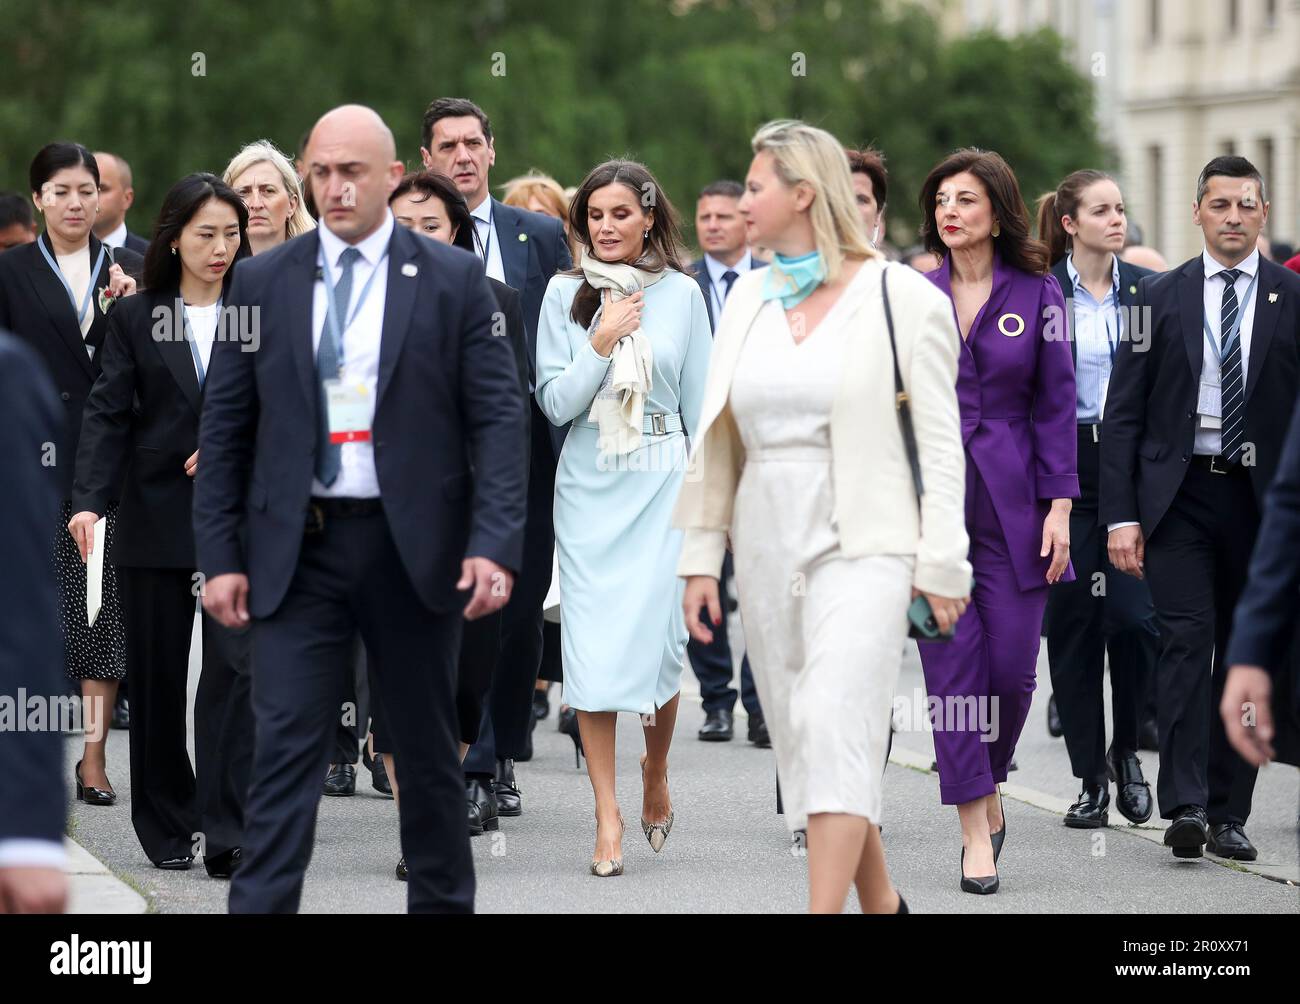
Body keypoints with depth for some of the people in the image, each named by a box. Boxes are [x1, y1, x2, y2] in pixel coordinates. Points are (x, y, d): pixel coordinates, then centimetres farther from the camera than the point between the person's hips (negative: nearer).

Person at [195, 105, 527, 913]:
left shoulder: (455, 280, 1)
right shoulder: (262, 283, 5)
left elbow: (498, 418, -3)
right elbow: (225, 427, 6)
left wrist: (495, 543, -14)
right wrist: (220, 555, 0)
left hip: (414, 545, 0)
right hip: (297, 546, 0)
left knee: (428, 748, 11)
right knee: (286, 748, -6)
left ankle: (443, 901, 23)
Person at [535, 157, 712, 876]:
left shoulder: (680, 294, 3)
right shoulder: (565, 295, 3)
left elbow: (700, 403, 8)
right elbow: (555, 403, -1)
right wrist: (602, 345, -14)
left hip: (662, 485, 0)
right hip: (589, 487, 1)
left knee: (655, 640, -5)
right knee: (592, 647, -4)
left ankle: (655, 770, 26)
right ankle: (608, 818, 2)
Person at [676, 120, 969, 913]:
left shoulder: (899, 298, -5)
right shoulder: (750, 298, 11)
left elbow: (939, 441, -4)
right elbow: (717, 439, 14)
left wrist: (941, 562, -8)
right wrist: (702, 556, 10)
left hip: (861, 547, -6)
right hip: (768, 544, 6)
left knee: (835, 727, -18)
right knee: (805, 740, 8)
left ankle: (825, 907, -23)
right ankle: (880, 902, 21)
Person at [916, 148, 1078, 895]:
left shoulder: (1037, 294, 2)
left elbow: (1056, 404, 2)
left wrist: (1060, 504, -4)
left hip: (1013, 501, -1)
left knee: (1013, 666, -2)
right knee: (953, 664, -3)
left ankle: (989, 788, 25)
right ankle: (976, 830, 1)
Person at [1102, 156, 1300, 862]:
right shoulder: (1159, 298, 5)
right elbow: (1123, 414, 4)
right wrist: (1121, 515, -4)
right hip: (1177, 493, -1)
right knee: (1187, 638, -13)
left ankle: (1229, 812, 12)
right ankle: (1185, 804, -17)